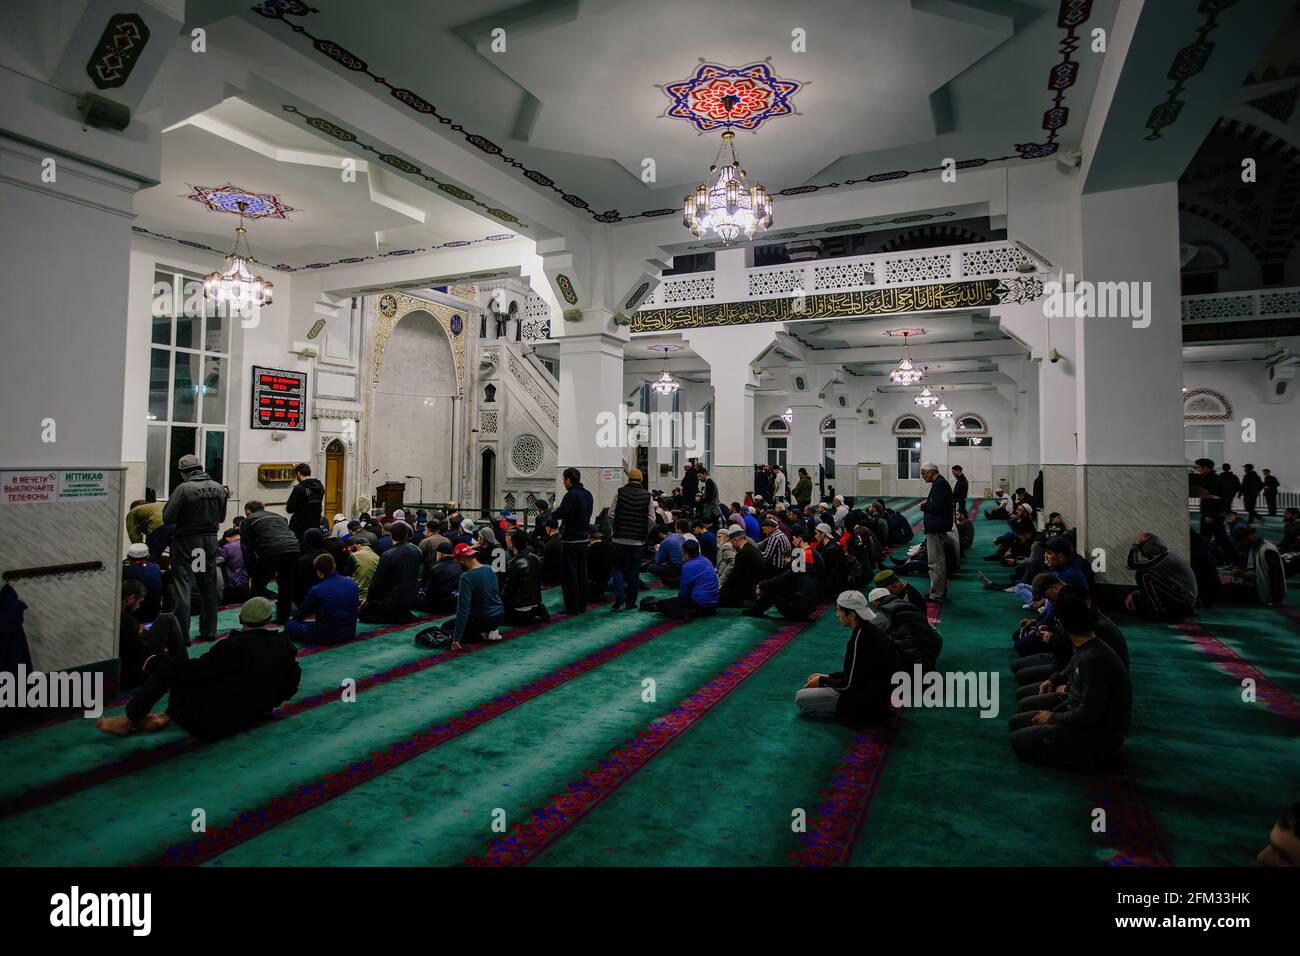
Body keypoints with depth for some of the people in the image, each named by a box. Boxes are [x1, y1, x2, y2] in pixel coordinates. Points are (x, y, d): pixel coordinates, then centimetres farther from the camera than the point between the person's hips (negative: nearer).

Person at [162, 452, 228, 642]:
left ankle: (182, 635, 3)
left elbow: (167, 517, -13)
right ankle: (209, 631, 22)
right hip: (210, 540, 5)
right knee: (209, 587, 14)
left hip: (186, 542, -5)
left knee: (182, 587, 2)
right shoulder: (219, 488, 0)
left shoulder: (183, 489, -15)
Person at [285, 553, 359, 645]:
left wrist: (293, 618, 25)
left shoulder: (316, 590, -16)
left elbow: (299, 615, 1)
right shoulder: (352, 583, -5)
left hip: (327, 638, -4)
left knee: (289, 625, 7)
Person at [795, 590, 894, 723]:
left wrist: (822, 681, -3)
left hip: (869, 703, -10)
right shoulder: (870, 629, 6)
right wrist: (828, 677, 11)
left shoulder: (859, 637, -23)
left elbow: (849, 684, -19)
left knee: (801, 699, -10)